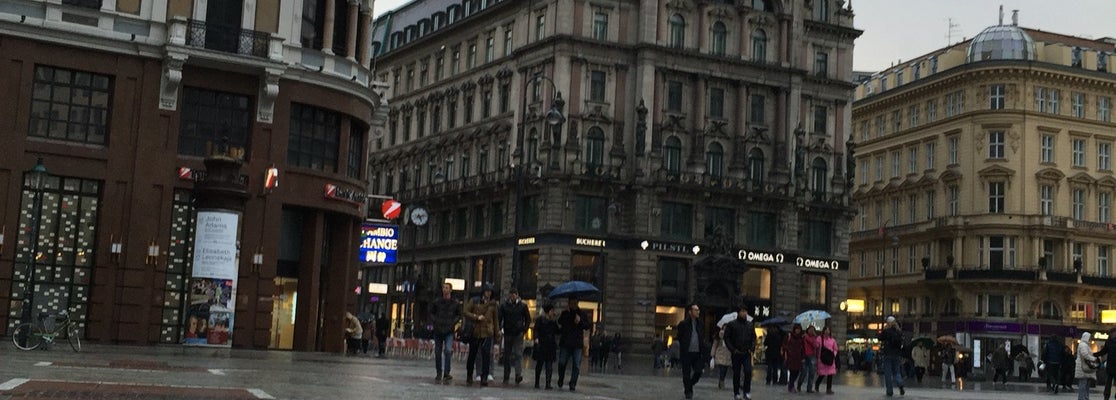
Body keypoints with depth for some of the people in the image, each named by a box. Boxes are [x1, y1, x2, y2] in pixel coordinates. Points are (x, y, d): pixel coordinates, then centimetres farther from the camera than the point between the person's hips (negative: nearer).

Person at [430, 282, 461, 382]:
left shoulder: (455, 303, 2)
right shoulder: (436, 302, 3)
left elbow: (458, 315, 11)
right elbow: (431, 313, 11)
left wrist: (453, 323, -4)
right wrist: (435, 321, -4)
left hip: (449, 331, -2)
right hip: (438, 330, 2)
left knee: (448, 350, -18)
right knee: (438, 352, 8)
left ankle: (446, 373, -15)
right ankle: (439, 373, 22)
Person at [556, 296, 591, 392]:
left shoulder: (582, 314, 8)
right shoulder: (565, 313, 7)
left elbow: (587, 326, 2)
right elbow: (560, 322, -13)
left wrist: (580, 321, -15)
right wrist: (567, 311, -17)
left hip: (577, 344, 0)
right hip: (565, 343, 0)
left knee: (576, 365, -5)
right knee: (562, 363, 4)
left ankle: (573, 384, 0)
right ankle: (561, 379, 28)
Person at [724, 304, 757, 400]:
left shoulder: (750, 325, 10)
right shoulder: (731, 324, -2)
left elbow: (753, 338, 17)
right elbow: (727, 338, -1)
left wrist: (752, 348, 2)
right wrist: (733, 349, -9)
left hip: (747, 353, 2)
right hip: (736, 353, -2)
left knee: (748, 372, -11)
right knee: (736, 374, 5)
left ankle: (746, 392, -1)